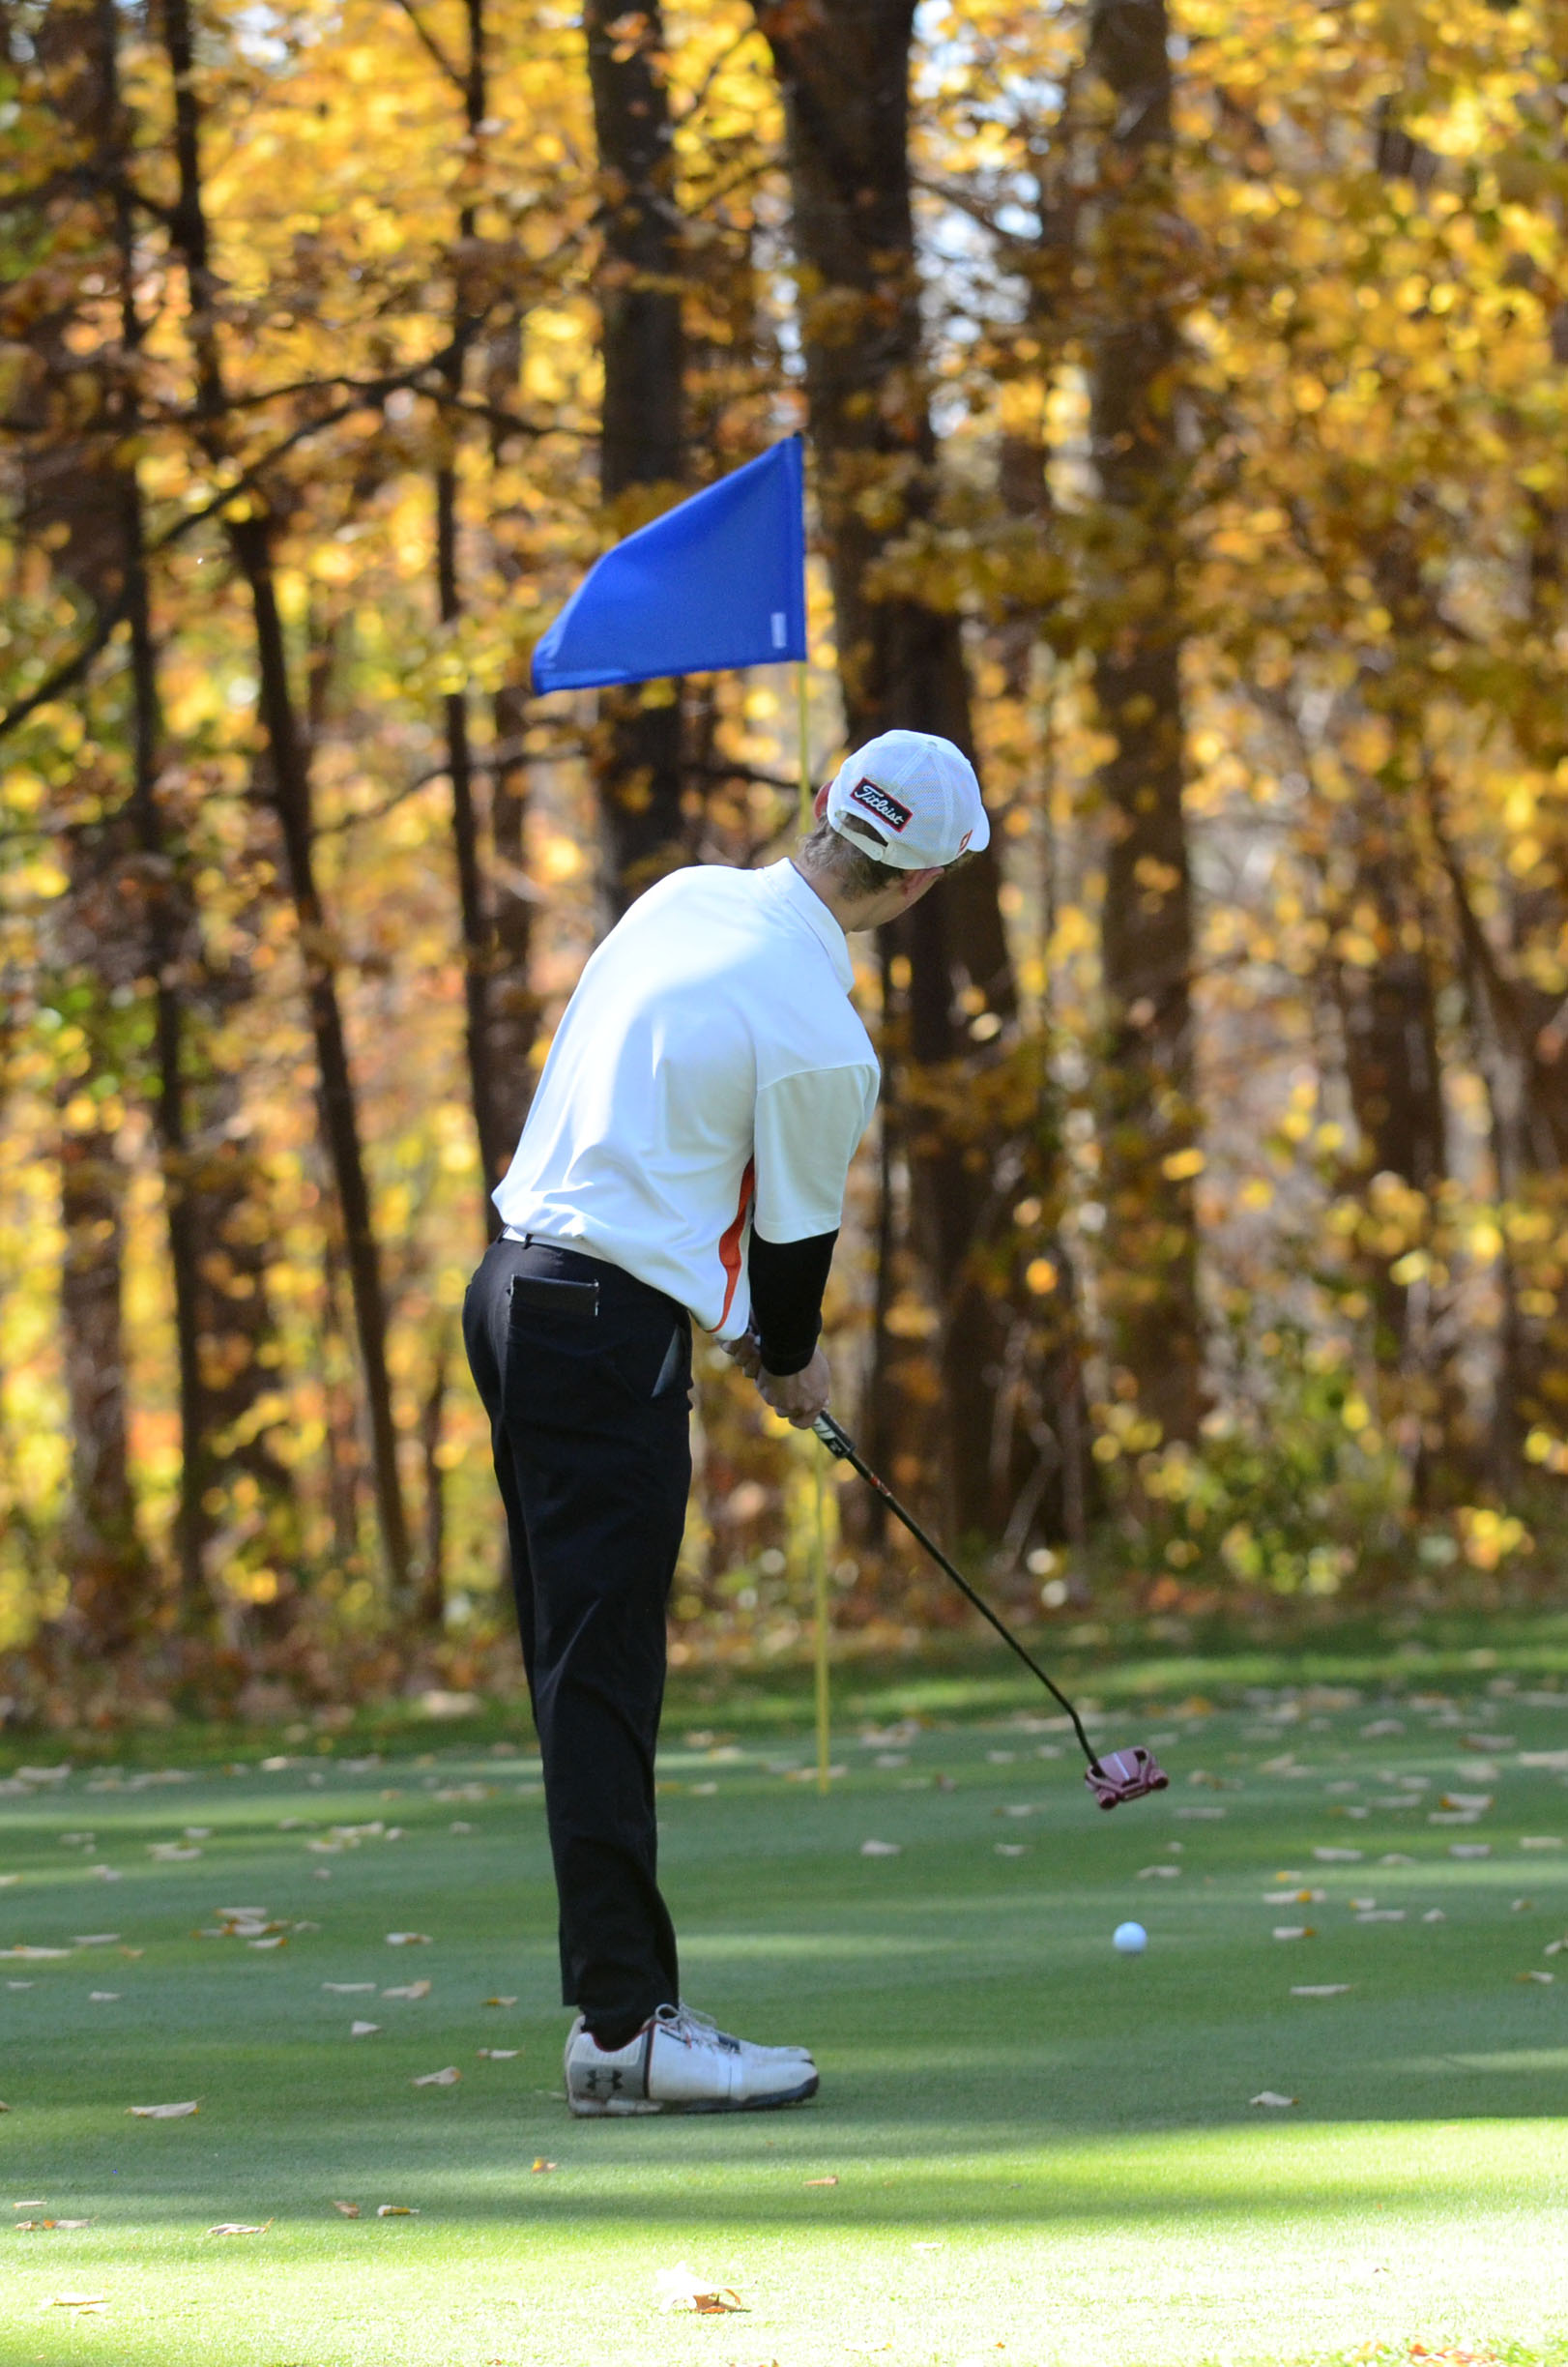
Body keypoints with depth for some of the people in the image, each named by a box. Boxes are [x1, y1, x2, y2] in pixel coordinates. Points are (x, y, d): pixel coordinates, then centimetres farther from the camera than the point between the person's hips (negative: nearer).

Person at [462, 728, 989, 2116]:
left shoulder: (688, 898, 8)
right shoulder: (821, 1040, -16)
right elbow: (800, 1233, -2)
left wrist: (737, 1315, 21)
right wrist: (791, 1364, 19)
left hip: (516, 1283, 9)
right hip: (612, 1332, -9)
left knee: (582, 1675, 11)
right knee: (604, 1679, -9)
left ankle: (614, 2001, 16)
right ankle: (627, 2027, -9)